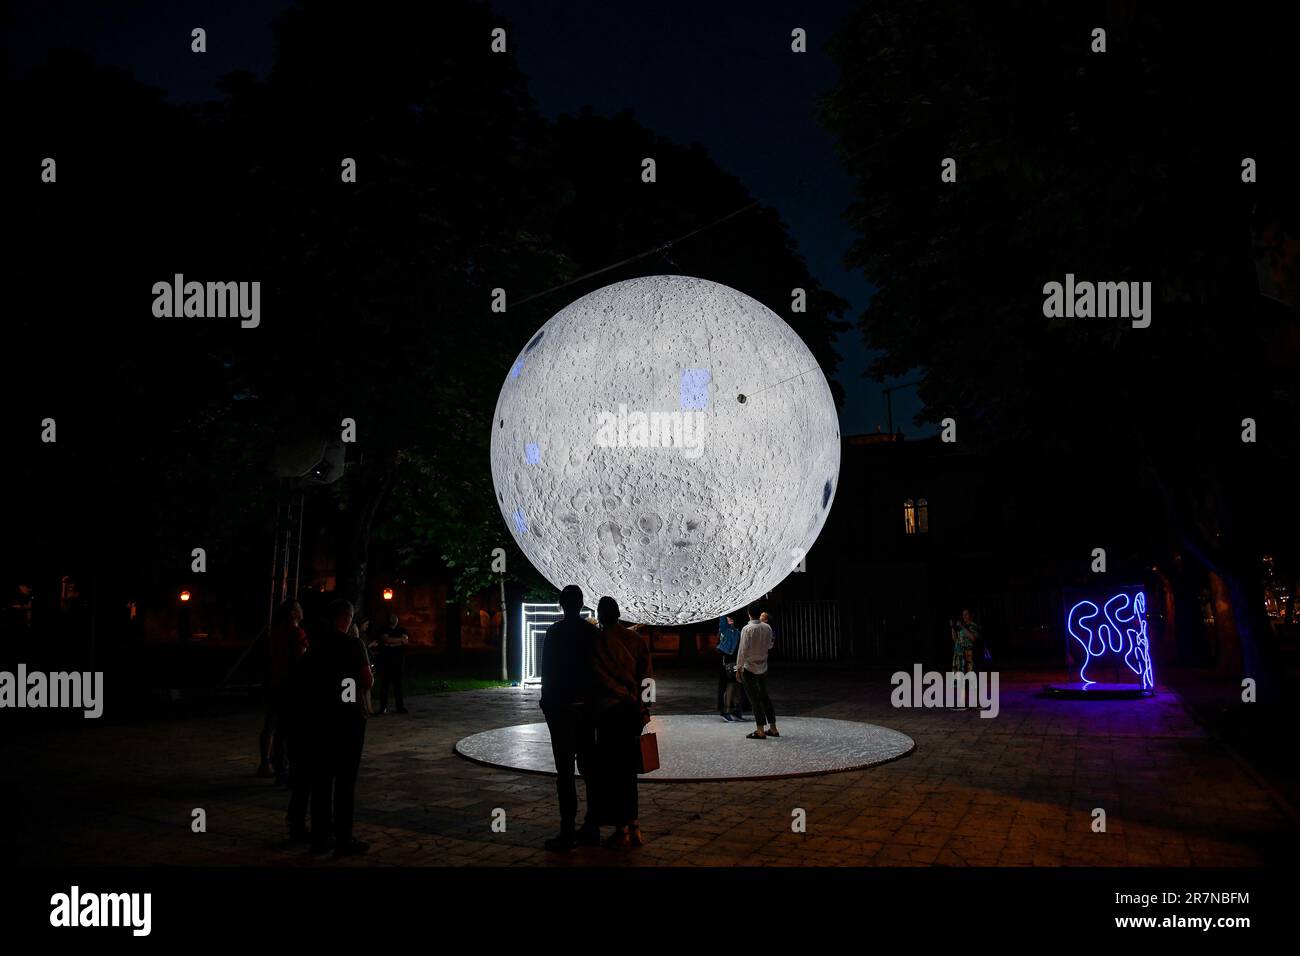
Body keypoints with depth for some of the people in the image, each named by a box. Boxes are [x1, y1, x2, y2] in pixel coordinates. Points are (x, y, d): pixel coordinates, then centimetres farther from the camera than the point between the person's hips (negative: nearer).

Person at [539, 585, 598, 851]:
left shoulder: (555, 632, -10)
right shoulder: (592, 632, 5)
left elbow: (547, 671, -11)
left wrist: (546, 702, -2)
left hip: (561, 708, -5)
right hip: (587, 706, 5)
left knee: (565, 771, -4)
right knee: (588, 767, 11)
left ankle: (567, 833, -3)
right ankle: (591, 827, 15)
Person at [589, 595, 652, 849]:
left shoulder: (598, 642, -10)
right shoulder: (635, 640, 5)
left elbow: (598, 679, -13)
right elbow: (644, 675, 0)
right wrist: (640, 706, 2)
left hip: (610, 713, -5)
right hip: (633, 712, 6)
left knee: (611, 771, 3)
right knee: (628, 770, 15)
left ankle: (622, 831, 7)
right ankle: (634, 827, 17)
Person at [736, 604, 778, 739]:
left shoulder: (747, 629, -17)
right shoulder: (767, 628, 1)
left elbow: (743, 650, -20)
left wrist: (739, 668, -15)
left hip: (750, 668, -6)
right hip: (763, 667, 6)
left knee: (755, 699, -1)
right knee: (764, 697, 16)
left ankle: (760, 731, -1)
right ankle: (773, 729, 19)